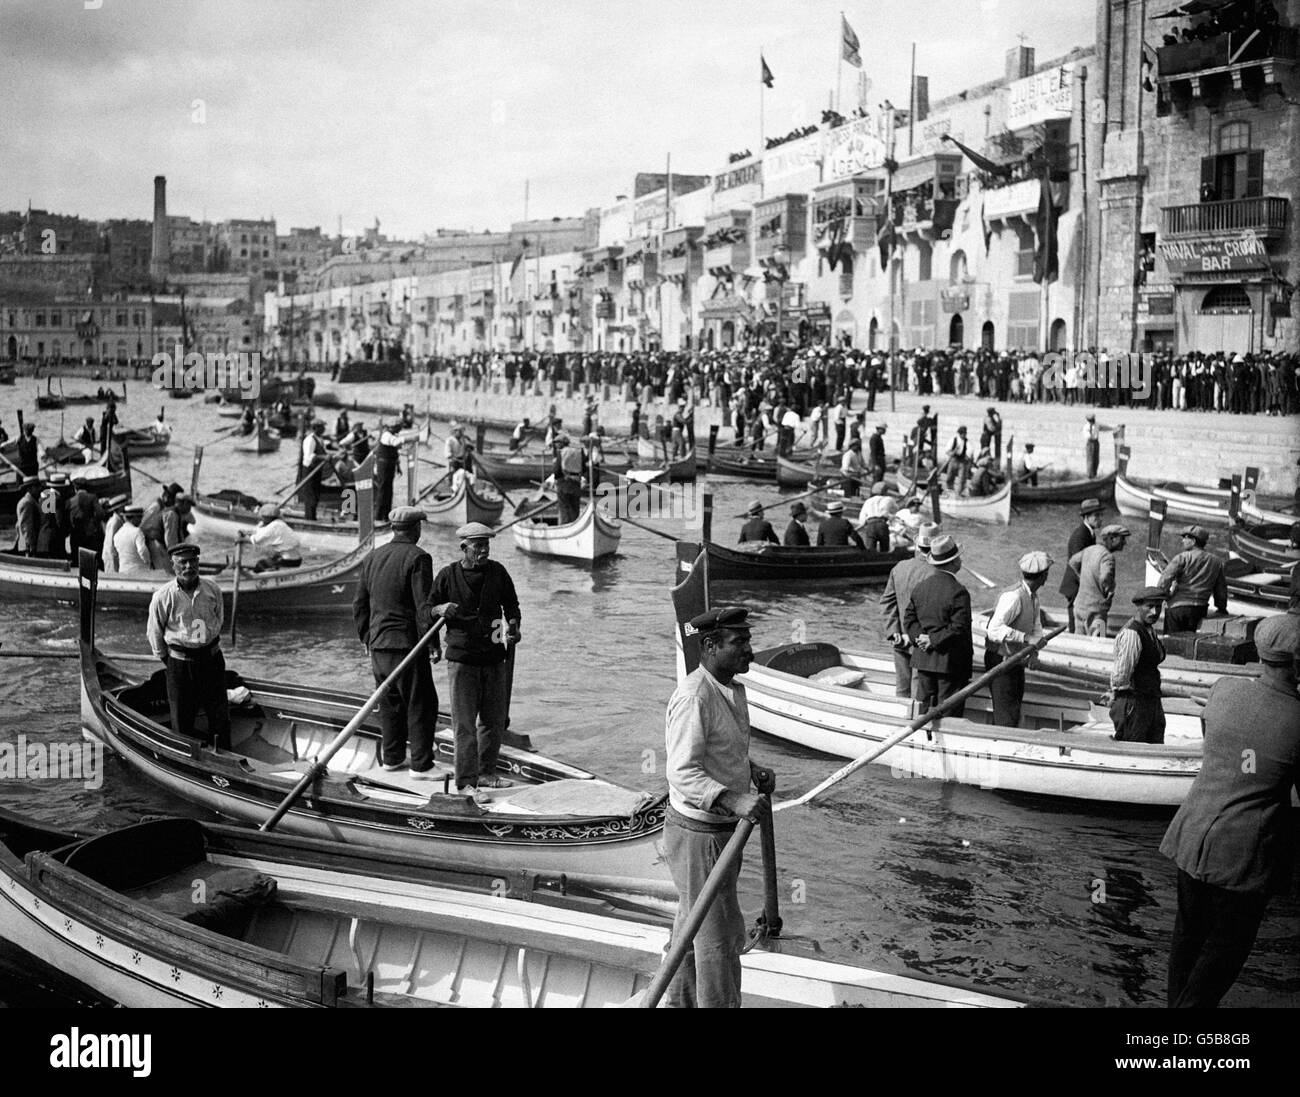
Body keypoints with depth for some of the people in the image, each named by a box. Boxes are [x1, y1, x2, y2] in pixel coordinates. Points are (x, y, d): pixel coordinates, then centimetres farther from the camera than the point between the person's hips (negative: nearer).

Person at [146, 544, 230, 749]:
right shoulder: (162, 597, -13)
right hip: (180, 663, -3)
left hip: (212, 657, 3)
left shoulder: (213, 590, -3)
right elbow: (154, 632, 0)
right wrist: (165, 657, 6)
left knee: (220, 714, 8)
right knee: (182, 717, 5)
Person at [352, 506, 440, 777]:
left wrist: (367, 640, 22)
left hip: (378, 644, 7)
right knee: (421, 704, -1)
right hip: (406, 643, -7)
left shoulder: (372, 558, 10)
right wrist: (434, 643, -11)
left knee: (390, 703, 17)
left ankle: (392, 758, 25)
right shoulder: (417, 558, -11)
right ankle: (421, 765, 0)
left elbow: (359, 605, 13)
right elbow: (424, 605, -17)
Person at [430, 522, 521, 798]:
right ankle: (465, 782, 1)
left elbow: (512, 606, 14)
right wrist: (441, 608, -16)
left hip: (494, 658, 4)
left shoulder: (498, 572, 4)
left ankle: (486, 773, 28)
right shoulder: (448, 575, -4)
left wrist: (513, 626, -6)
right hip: (462, 659, -4)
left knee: (495, 720, 12)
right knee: (464, 724, -4)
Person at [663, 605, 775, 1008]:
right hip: (698, 834, -10)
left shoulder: (732, 689, 7)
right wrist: (735, 800, -37)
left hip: (723, 827, 10)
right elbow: (683, 773, -27)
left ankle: (680, 1001, 38)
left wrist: (753, 771, 4)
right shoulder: (693, 697, -24)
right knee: (719, 935, 1)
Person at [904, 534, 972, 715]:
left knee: (923, 711, 12)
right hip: (950, 661, -6)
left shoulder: (920, 587, 6)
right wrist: (934, 641, -12)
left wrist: (919, 636, -3)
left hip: (923, 660, 6)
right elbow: (960, 628, -19)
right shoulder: (958, 592, -15)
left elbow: (909, 618, 8)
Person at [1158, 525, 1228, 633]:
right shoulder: (1216, 562, 11)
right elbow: (1221, 588, 18)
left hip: (1178, 605, -5)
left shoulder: (1182, 557, -6)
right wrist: (1222, 608, 28)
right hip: (1200, 608, 5)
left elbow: (1166, 578, -12)